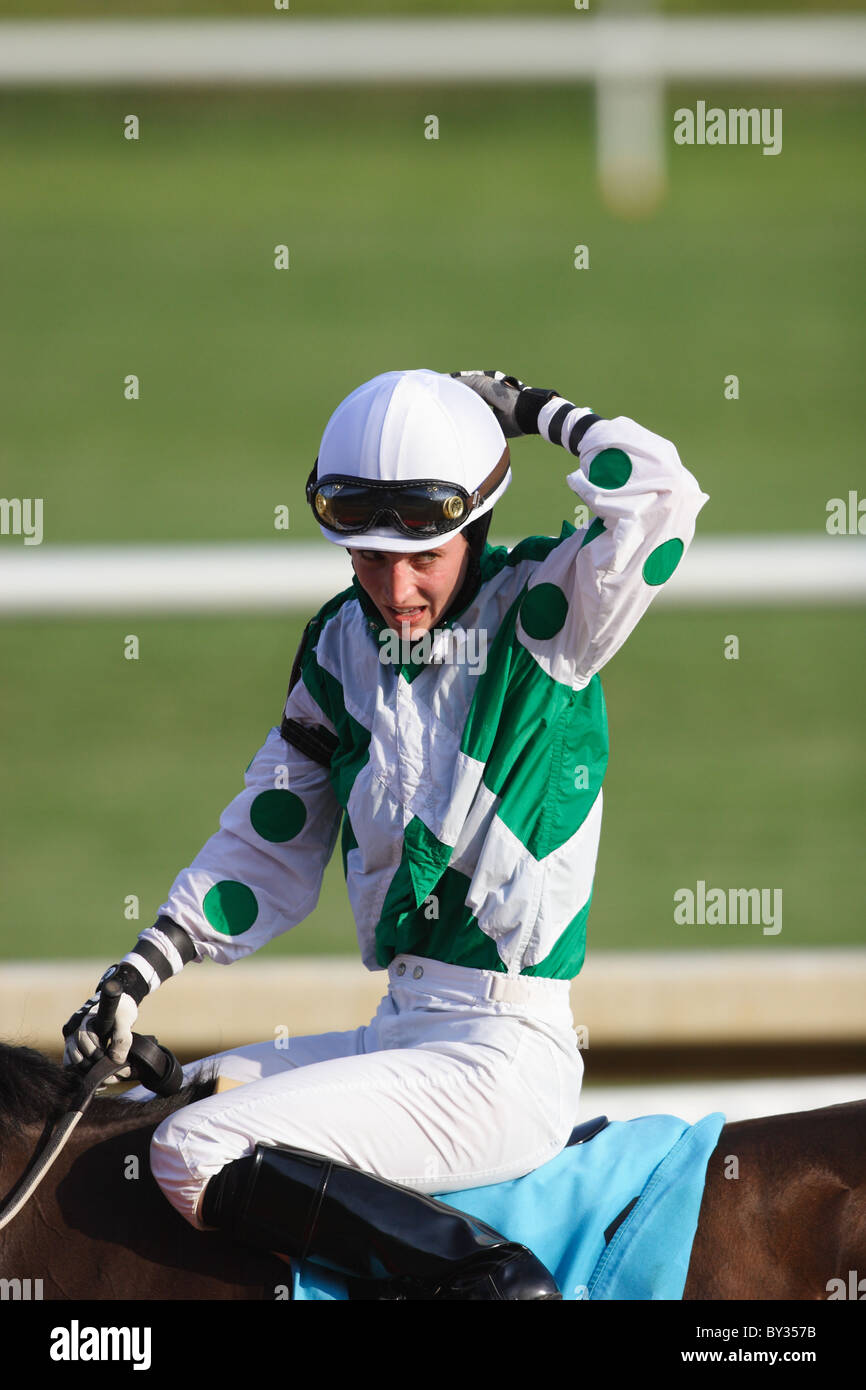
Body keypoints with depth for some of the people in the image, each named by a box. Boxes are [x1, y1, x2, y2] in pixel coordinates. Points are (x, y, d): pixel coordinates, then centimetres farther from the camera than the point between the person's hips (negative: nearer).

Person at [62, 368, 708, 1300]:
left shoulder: (538, 612, -8)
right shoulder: (344, 644, 9)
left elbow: (659, 497, -27)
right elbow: (271, 840, 18)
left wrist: (532, 409, -10)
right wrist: (136, 977, 10)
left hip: (508, 1056, -9)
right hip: (398, 1031, 9)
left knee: (193, 1157, -21)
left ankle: (485, 1272, -17)